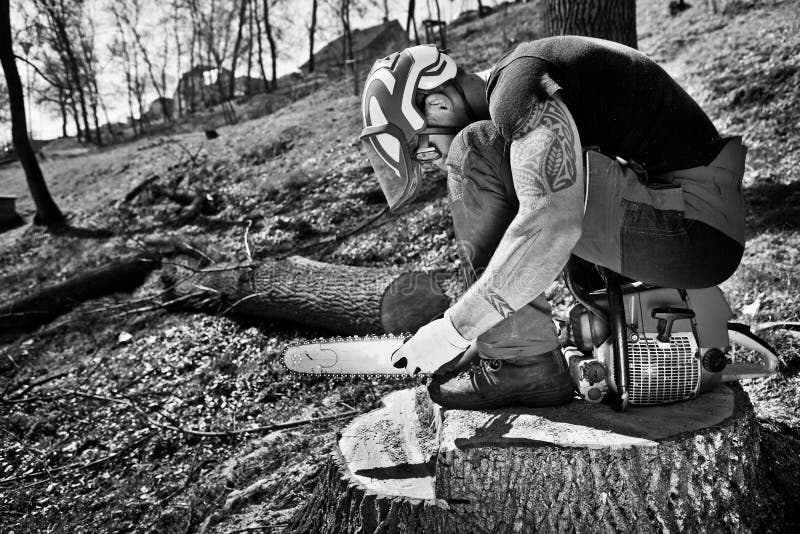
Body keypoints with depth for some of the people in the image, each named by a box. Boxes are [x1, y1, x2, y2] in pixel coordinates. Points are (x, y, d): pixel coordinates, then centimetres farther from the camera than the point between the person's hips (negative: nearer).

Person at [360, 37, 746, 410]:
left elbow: (551, 226, -30)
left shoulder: (519, 85, -14)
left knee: (477, 154, -14)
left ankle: (524, 362, -9)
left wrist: (453, 331, -20)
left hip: (694, 232, -10)